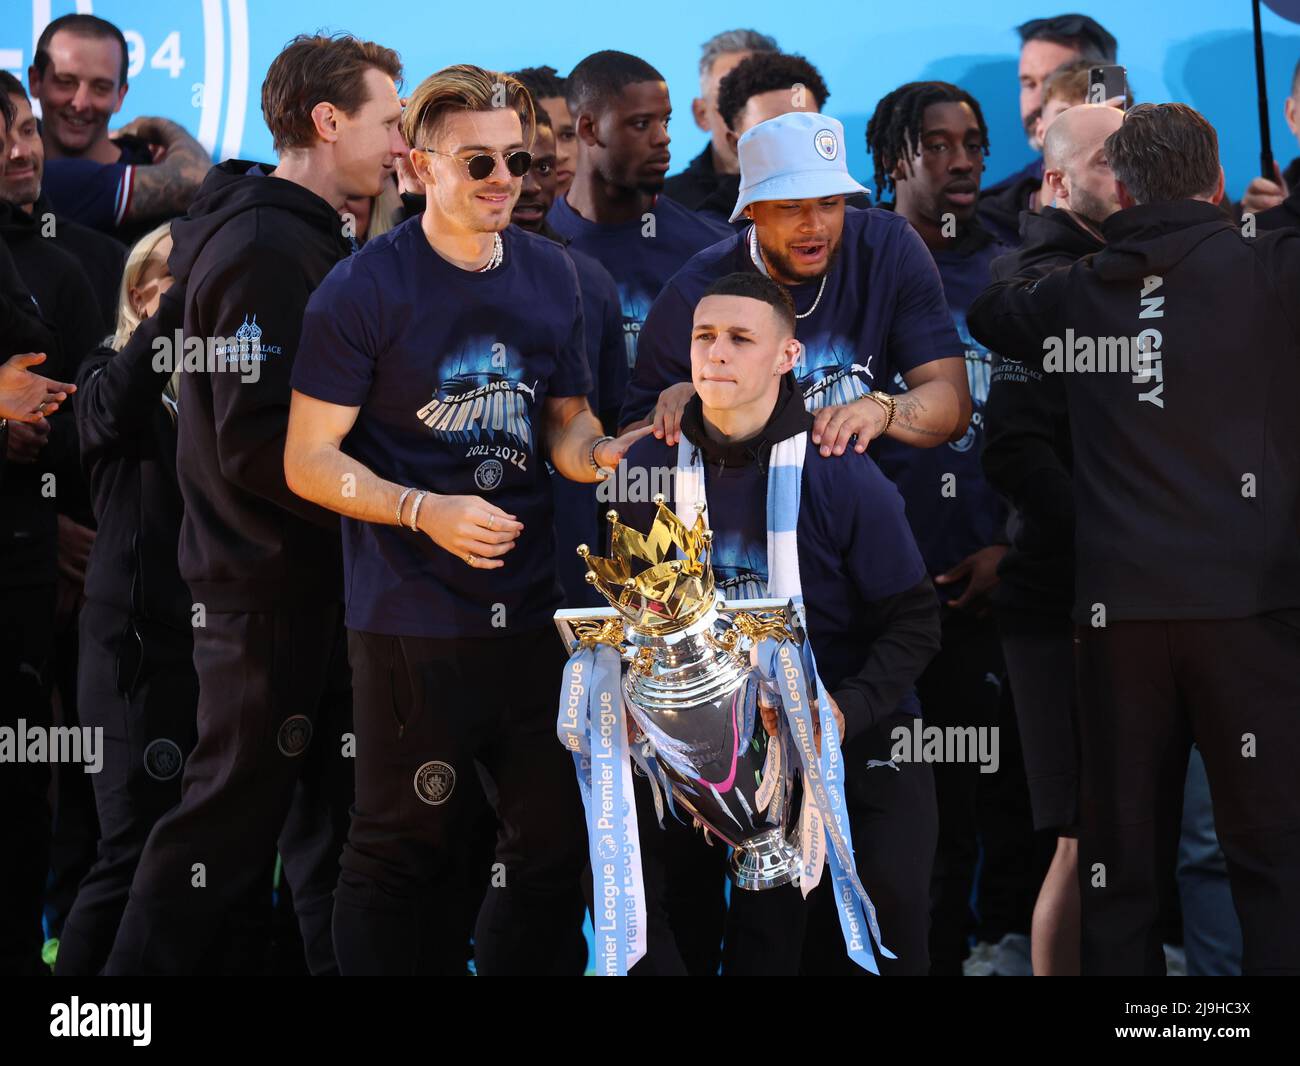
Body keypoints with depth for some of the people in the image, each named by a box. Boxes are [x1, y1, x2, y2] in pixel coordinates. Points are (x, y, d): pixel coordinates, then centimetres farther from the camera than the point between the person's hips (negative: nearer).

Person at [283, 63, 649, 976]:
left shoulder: (550, 275, 8)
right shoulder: (363, 291, -9)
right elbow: (309, 461, -8)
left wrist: (598, 453, -8)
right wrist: (427, 512, -22)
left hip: (531, 607, 5)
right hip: (412, 618, -5)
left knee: (557, 843, 8)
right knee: (406, 854, 2)